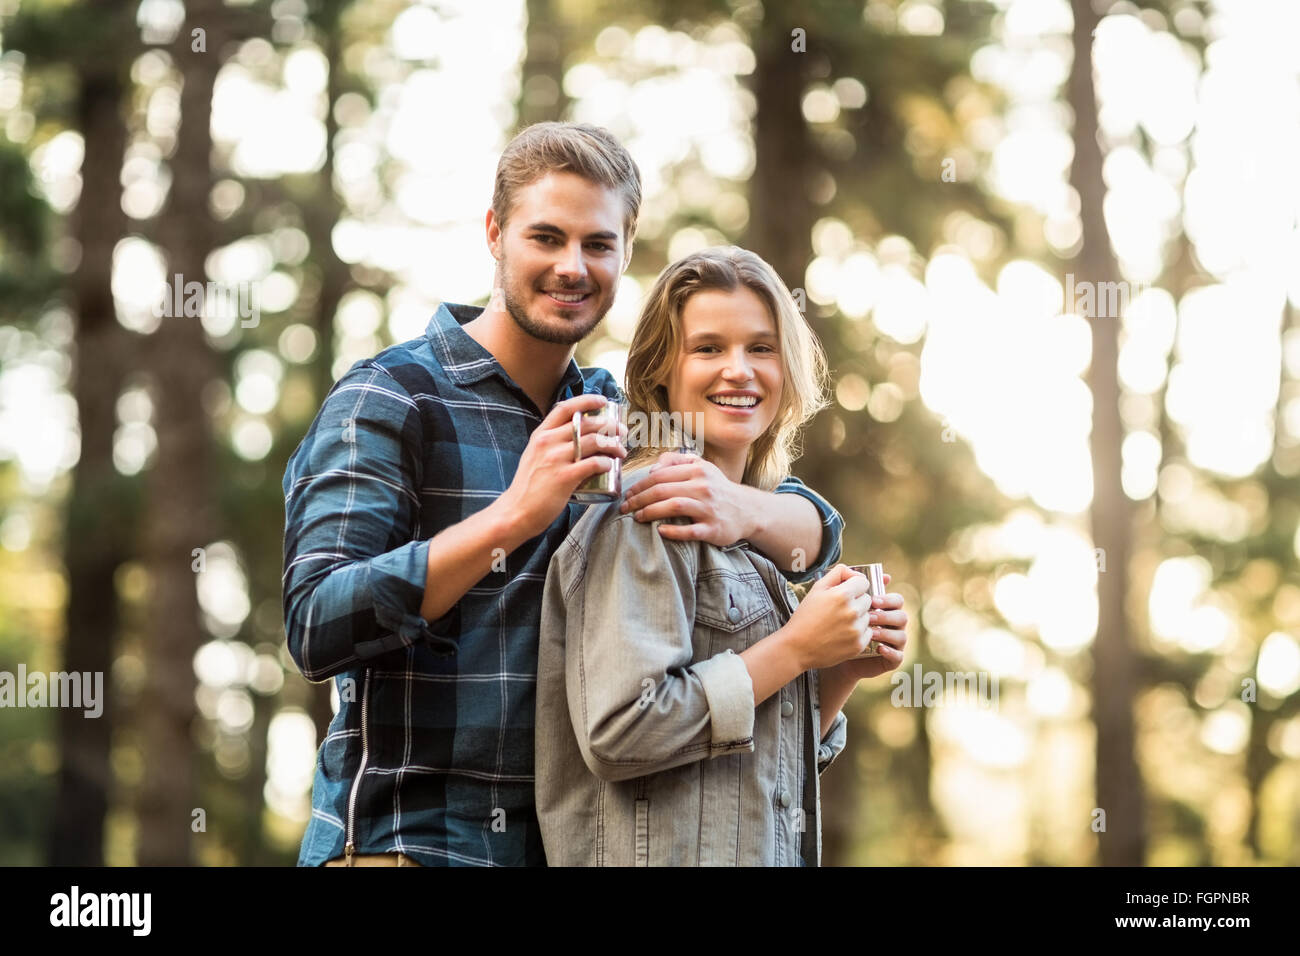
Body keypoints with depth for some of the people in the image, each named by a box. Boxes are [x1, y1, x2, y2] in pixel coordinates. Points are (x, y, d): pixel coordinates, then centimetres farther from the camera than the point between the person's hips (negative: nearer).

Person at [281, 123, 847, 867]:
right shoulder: (388, 399, -7)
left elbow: (817, 532, 8)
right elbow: (317, 630, -18)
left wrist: (739, 510, -15)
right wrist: (515, 516, -26)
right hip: (402, 839, -6)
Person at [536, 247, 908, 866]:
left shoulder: (753, 529, 10)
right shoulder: (644, 512, -13)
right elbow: (619, 733, -23)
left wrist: (844, 671, -1)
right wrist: (796, 648, -17)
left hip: (775, 852, 8)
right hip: (664, 858, -8)